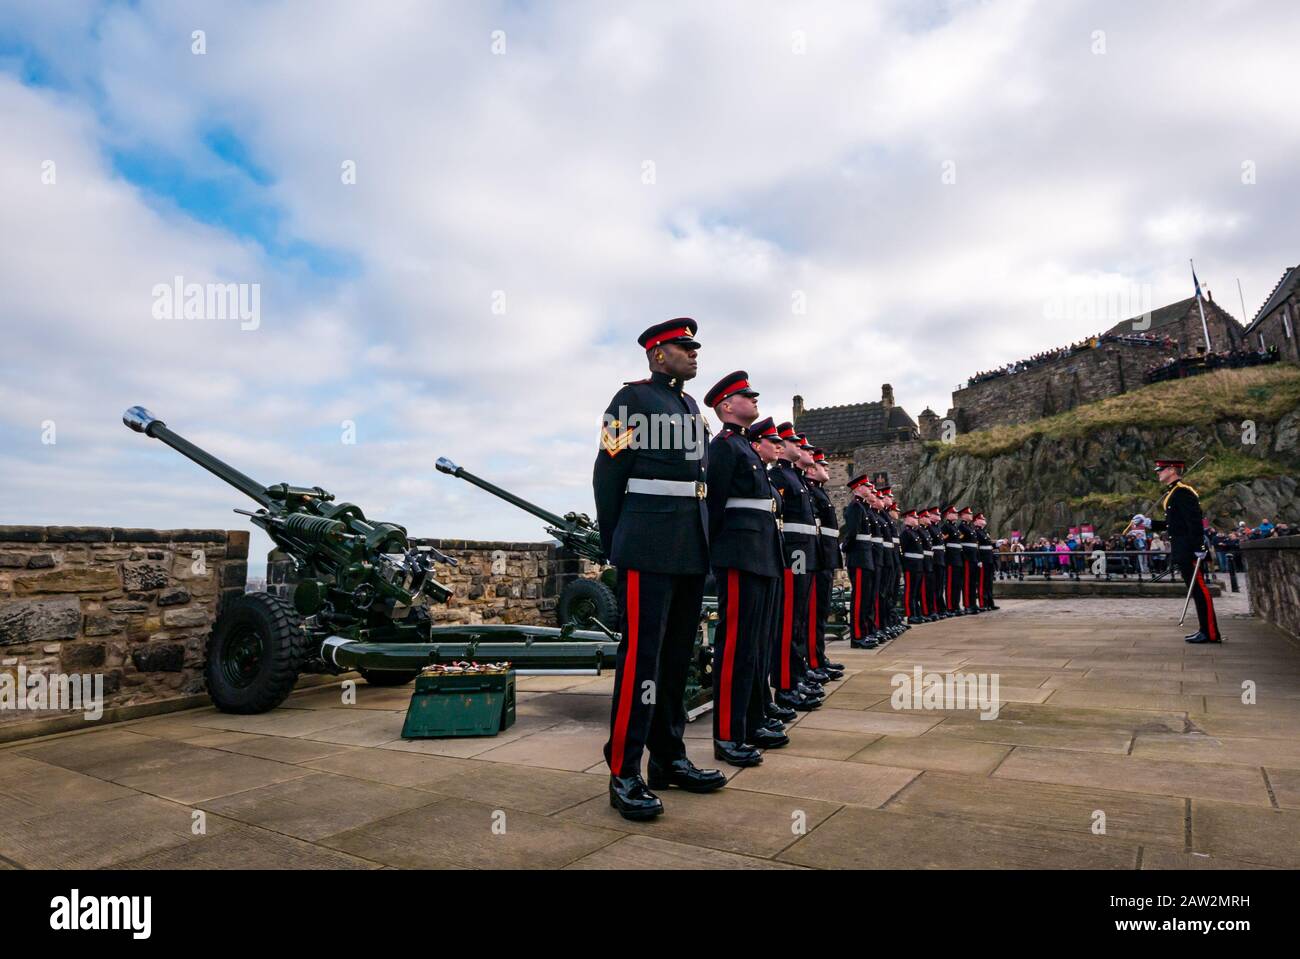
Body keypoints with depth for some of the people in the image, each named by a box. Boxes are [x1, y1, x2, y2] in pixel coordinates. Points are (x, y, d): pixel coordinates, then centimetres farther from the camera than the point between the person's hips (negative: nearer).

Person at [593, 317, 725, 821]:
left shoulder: (691, 405, 19)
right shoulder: (633, 398, -4)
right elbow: (607, 475, -6)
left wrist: (699, 539, 16)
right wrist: (613, 547, -3)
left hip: (692, 549, 8)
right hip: (650, 548, -8)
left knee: (677, 654, 12)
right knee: (641, 655, -6)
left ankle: (669, 758, 23)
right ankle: (624, 775, 2)